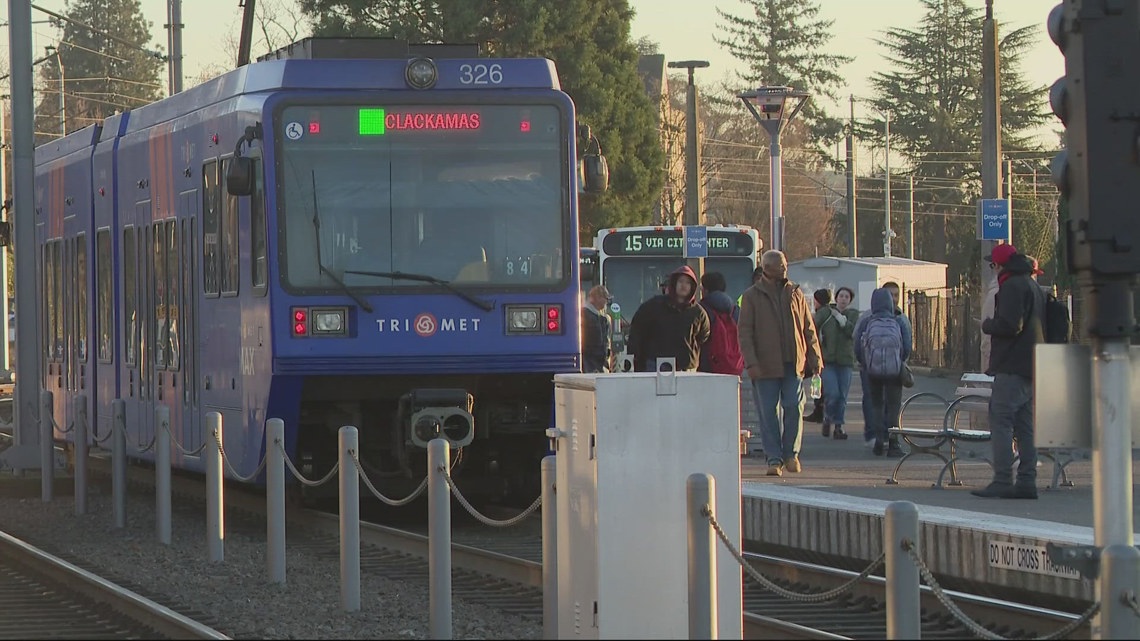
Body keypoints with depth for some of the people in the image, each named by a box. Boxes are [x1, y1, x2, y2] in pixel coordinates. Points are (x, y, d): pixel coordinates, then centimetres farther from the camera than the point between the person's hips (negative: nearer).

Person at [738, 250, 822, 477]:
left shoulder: (795, 294, 11)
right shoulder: (752, 296, 3)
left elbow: (808, 329, 14)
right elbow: (745, 332, -1)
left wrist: (815, 358, 6)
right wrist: (751, 363, -11)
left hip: (793, 364, 2)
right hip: (766, 365, -2)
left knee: (794, 408, -3)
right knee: (767, 413, -2)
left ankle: (791, 454, 12)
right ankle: (774, 459, 4)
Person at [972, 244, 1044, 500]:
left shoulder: (1012, 286, -11)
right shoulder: (1034, 286, 20)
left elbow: (1009, 324, -22)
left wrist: (987, 325, -3)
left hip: (1012, 367, -10)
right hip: (1032, 369, 10)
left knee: (1000, 421, -9)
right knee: (1025, 426, 10)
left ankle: (1003, 481, -14)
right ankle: (1027, 481, 7)